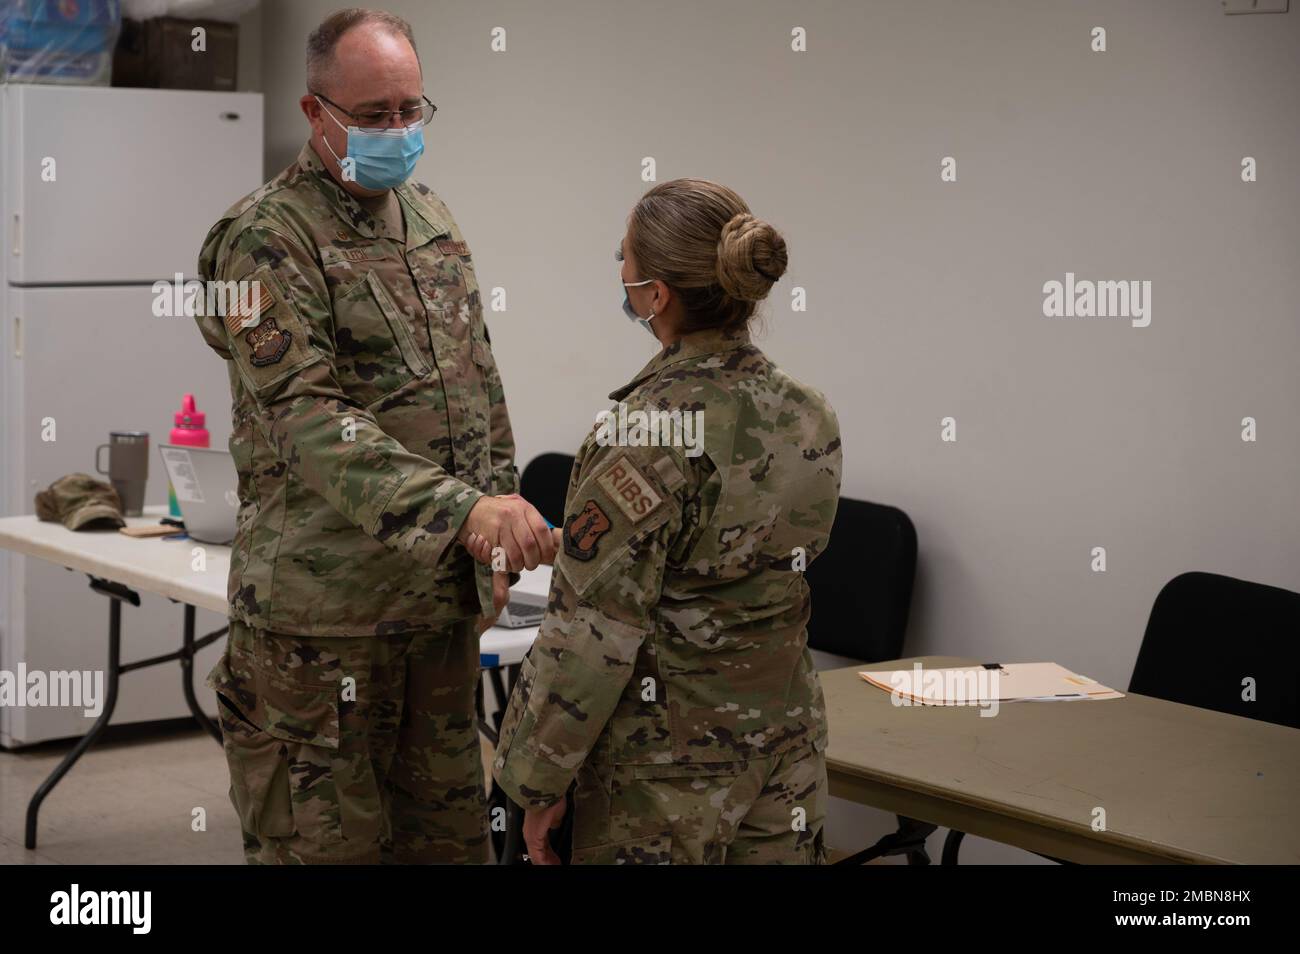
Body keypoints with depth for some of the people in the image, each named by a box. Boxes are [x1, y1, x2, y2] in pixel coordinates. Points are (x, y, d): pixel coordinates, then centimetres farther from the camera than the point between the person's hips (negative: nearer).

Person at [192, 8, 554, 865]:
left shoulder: (432, 220, 12)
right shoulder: (266, 239, -12)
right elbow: (309, 421, -23)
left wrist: (501, 519, 15)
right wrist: (464, 510, -33)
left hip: (445, 597, 7)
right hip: (324, 610, -7)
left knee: (449, 829, 13)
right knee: (327, 839, 1)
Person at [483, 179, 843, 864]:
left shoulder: (644, 437, -21)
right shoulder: (809, 417, 1)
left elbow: (591, 636, -19)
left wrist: (538, 782, -8)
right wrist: (545, 537, 18)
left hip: (667, 773, -7)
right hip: (787, 756, 7)